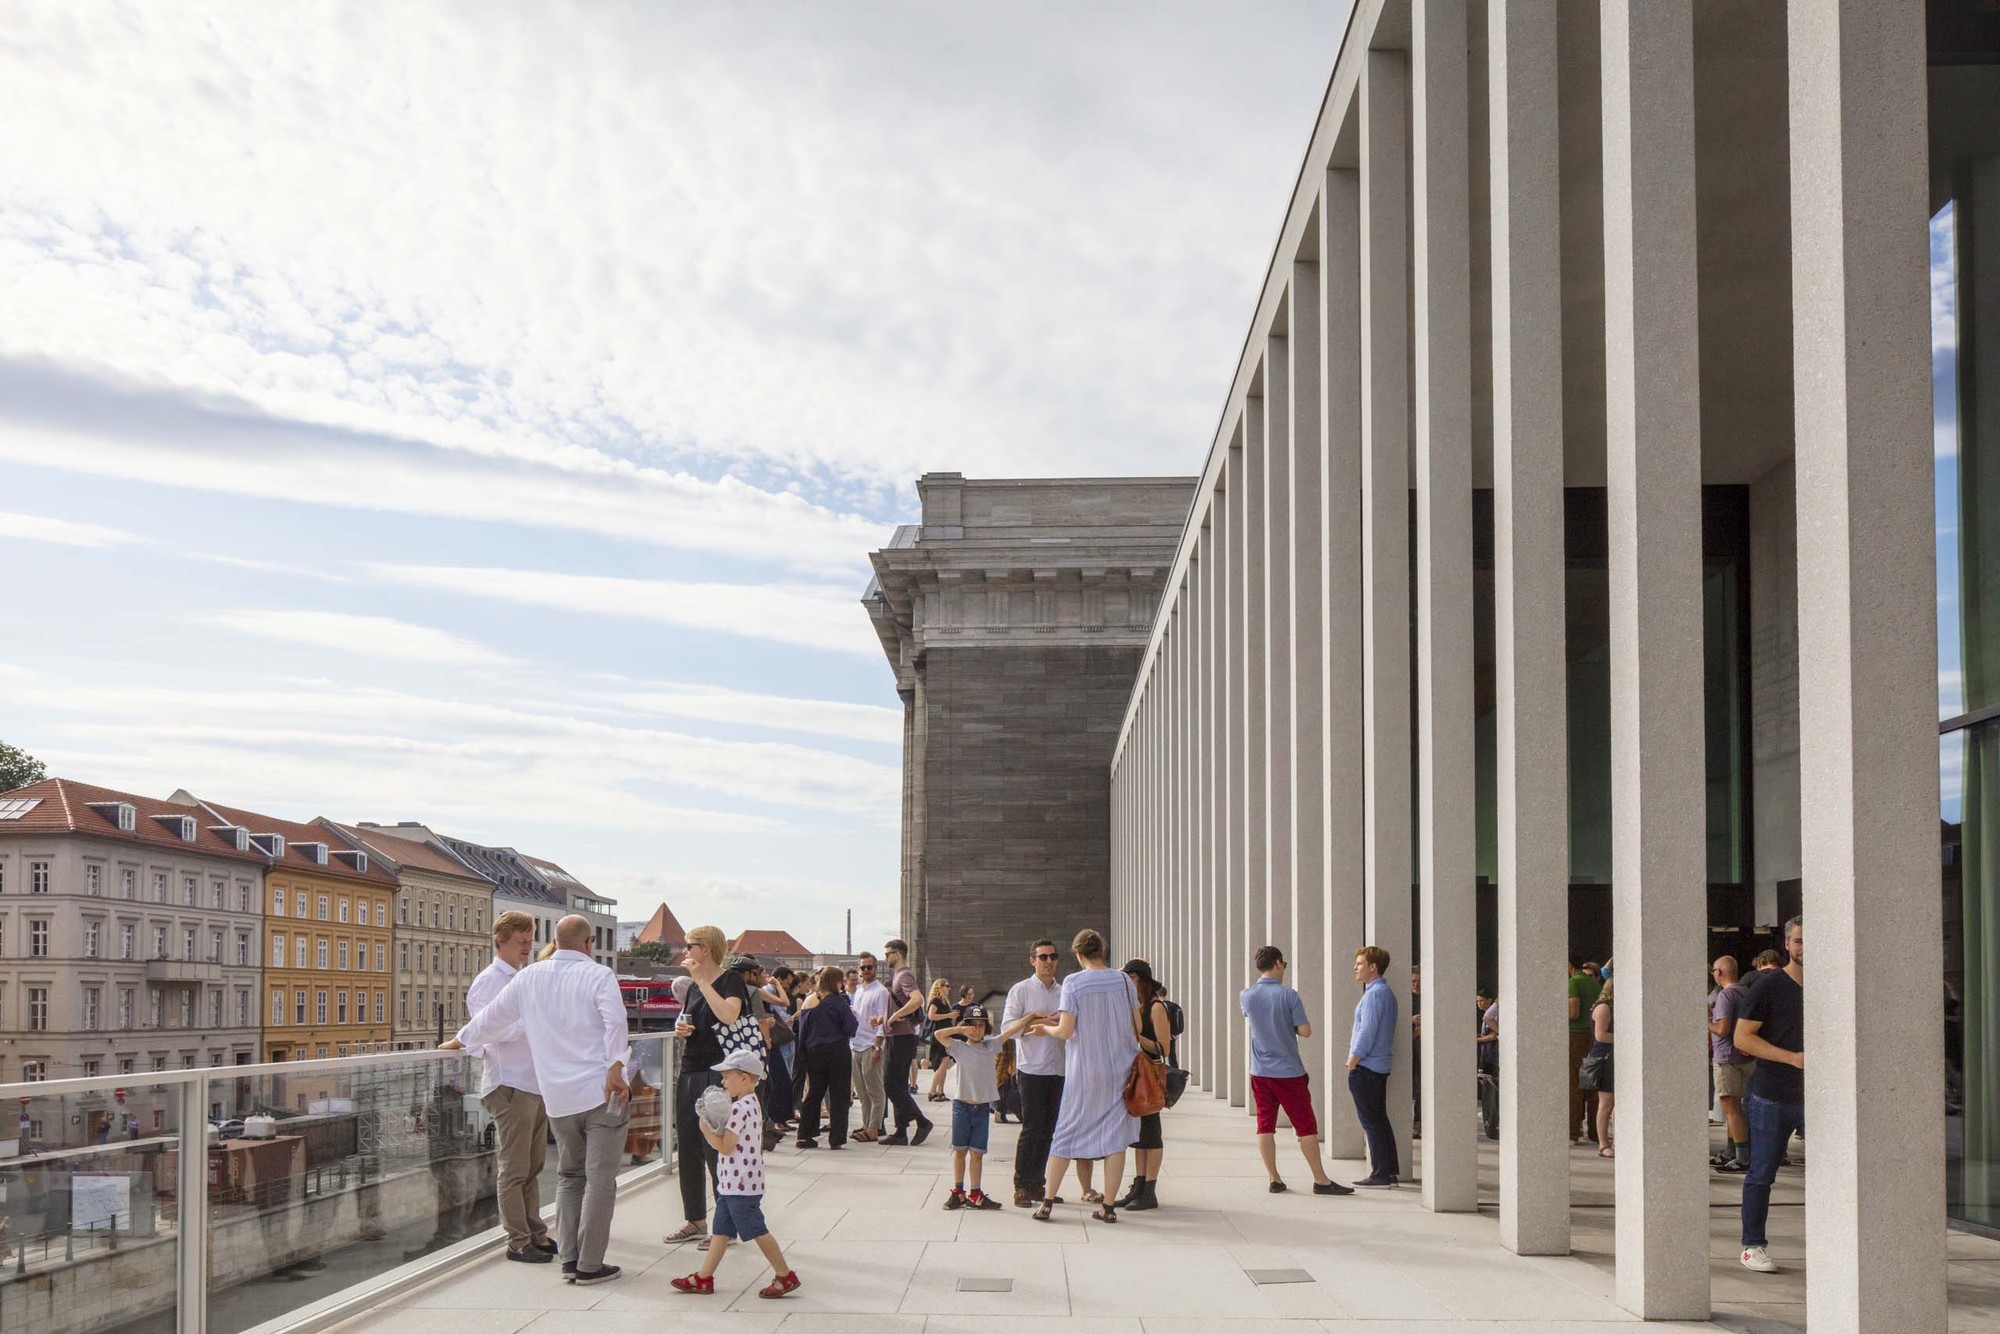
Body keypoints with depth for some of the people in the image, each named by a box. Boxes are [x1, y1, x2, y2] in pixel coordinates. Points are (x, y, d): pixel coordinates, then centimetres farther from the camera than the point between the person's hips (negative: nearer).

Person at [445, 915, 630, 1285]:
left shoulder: (529, 978, 10)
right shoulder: (598, 976, -3)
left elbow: (493, 1016, 20)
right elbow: (614, 1021, -19)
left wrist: (460, 1040, 35)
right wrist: (616, 1067, -21)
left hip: (559, 1098, 4)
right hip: (602, 1092, -4)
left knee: (569, 1176, 18)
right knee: (599, 1178, 0)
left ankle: (569, 1259, 13)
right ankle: (589, 1265, -1)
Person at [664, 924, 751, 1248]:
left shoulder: (731, 980, -9)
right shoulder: (693, 987, 15)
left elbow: (728, 1016, -28)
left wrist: (702, 979, -24)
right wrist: (681, 1029, 4)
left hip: (718, 1075, -8)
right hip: (689, 1074, 8)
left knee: (717, 1152, -5)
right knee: (688, 1151, 11)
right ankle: (695, 1222, 20)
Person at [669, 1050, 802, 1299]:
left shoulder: (739, 1109, -20)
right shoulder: (752, 1105, 13)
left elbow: (725, 1146, -21)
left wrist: (705, 1129, -10)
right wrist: (714, 1128, 12)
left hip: (739, 1185, -10)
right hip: (732, 1184, 10)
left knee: (757, 1231, -3)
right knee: (720, 1231, 12)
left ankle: (785, 1276, 3)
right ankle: (703, 1278, 17)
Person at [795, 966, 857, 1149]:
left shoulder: (809, 1002, 4)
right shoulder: (838, 1001, -10)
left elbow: (802, 1030, 7)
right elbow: (850, 1028, -13)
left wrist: (803, 1055, 14)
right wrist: (851, 1014, 6)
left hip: (814, 1052, 5)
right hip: (837, 1051, -5)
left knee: (814, 1093, 14)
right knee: (838, 1096, 2)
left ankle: (805, 1136, 11)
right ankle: (836, 1139, 0)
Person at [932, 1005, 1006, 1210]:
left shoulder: (990, 1046, 6)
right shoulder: (959, 1047, 0)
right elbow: (939, 1034, -11)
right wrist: (961, 1030, -15)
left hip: (983, 1106, 2)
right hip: (962, 1105, -2)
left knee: (977, 1152, 6)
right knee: (960, 1150, 7)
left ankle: (974, 1194, 11)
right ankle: (958, 1191, 15)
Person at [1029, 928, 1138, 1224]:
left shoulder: (1073, 983, -10)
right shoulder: (1124, 981, 0)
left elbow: (1065, 1031, -13)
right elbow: (1137, 1028, 4)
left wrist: (1045, 1029, 7)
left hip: (1083, 1071, -2)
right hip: (1119, 1068, 2)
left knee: (1066, 1133, 7)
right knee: (1115, 1134, 5)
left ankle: (1047, 1202, 11)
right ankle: (1108, 1206, 5)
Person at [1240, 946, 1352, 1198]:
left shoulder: (1246, 996, -1)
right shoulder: (1288, 995, -13)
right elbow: (1305, 1031, -12)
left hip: (1260, 1072, 4)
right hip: (1288, 1071, -4)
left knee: (1265, 1125, 8)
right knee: (1306, 1125, 2)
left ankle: (1274, 1179, 8)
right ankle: (1321, 1180, 4)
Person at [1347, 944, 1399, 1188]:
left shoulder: (1374, 994, -16)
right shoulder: (1386, 993, 14)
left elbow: (1367, 1033, -20)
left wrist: (1352, 1062, -13)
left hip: (1365, 1068, -10)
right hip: (1379, 1067, 10)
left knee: (1371, 1122, -5)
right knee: (1379, 1120, 13)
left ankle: (1380, 1175, -4)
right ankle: (1390, 1171, 15)